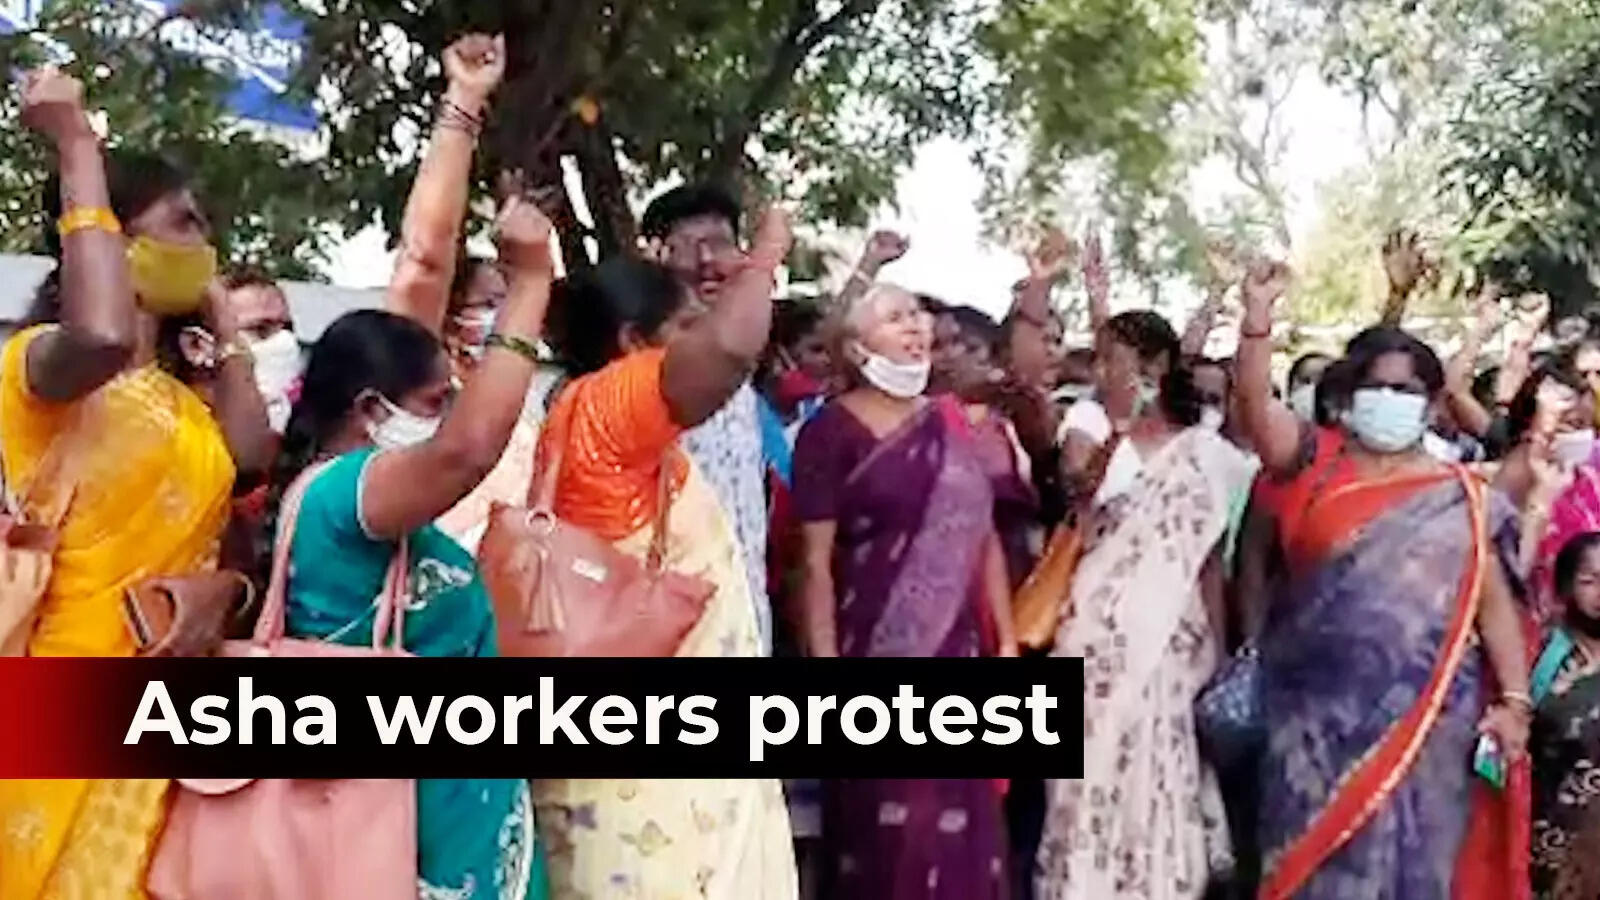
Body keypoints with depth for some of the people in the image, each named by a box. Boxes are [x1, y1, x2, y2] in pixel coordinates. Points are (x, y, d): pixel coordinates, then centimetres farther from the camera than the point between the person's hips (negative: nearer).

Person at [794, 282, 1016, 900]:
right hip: (875, 656, -5)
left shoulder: (951, 423, 11)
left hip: (956, 652, 5)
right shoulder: (830, 431, -5)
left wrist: (1007, 641, 7)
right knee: (883, 829, 1)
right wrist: (827, 672, -13)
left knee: (958, 822, 7)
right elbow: (817, 563, -8)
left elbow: (984, 536, 12)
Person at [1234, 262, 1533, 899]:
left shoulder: (1459, 496, 6)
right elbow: (1255, 401, -10)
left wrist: (1513, 700, -5)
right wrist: (1258, 315, -23)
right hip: (1317, 708, 0)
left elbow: (1495, 601, 4)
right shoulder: (1315, 464, 5)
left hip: (1424, 709, 0)